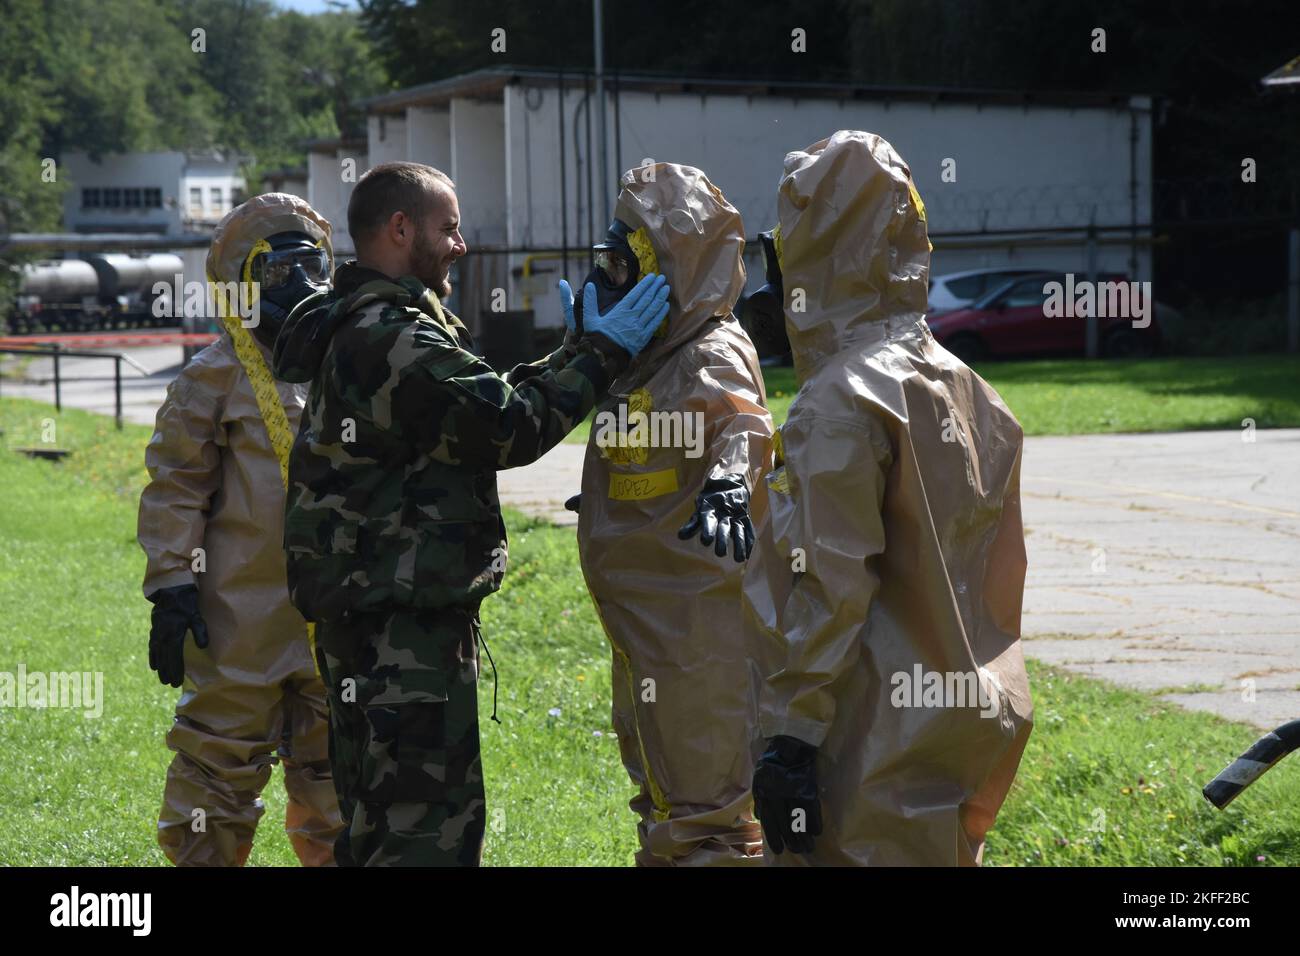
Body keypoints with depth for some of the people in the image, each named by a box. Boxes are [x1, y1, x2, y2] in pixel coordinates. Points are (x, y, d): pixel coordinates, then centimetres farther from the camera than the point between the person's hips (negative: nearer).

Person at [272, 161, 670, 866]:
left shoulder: (361, 331, 18)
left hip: (367, 614, 11)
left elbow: (484, 404, 19)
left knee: (377, 820, 18)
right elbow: (507, 426, -19)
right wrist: (602, 352, -11)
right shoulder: (394, 341, -18)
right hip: (403, 628, -11)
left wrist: (580, 354, 11)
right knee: (430, 819, -10)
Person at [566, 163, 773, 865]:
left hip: (700, 619, -10)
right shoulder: (645, 358, 12)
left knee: (706, 804, -3)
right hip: (647, 622, 10)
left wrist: (728, 477, -58)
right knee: (663, 787, 22)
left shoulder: (713, 354, -17)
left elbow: (740, 416, -39)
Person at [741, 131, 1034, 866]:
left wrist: (790, 741, -16)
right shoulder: (967, 390, 10)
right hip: (971, 727, 8)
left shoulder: (839, 405, -15)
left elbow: (826, 592, -19)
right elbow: (1000, 568, 14)